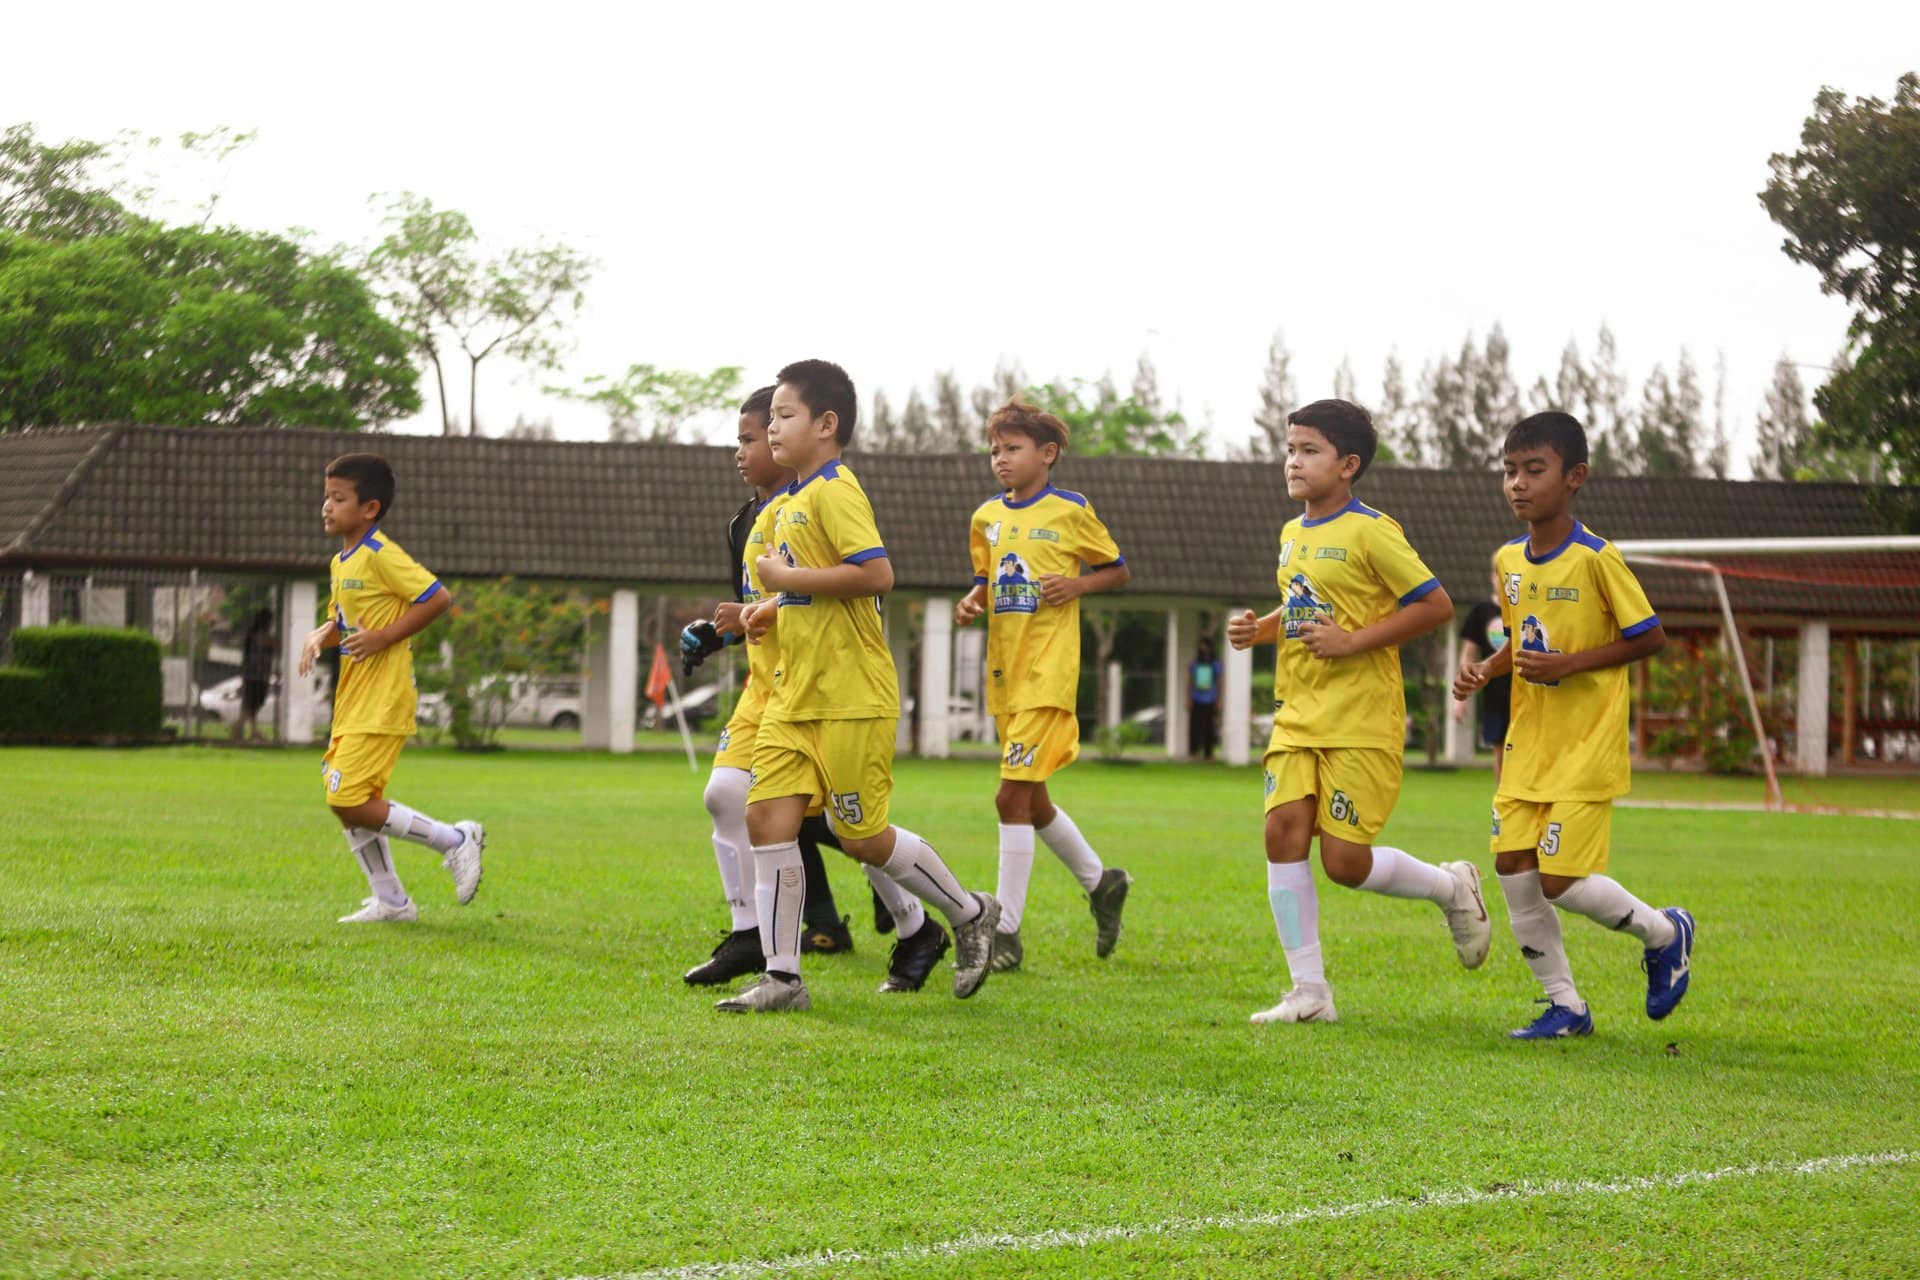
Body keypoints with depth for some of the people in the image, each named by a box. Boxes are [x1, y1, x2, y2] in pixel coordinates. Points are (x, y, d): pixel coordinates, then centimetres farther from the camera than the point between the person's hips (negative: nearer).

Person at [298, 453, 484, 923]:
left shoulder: (381, 556, -14)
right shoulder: (340, 563, 14)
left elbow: (437, 598, -18)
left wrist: (384, 637, -19)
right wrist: (319, 637, 2)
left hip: (380, 702, -10)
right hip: (353, 698, 10)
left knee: (350, 801, -14)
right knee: (348, 802, 11)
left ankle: (455, 840, -3)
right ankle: (389, 901, 21)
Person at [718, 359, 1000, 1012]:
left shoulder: (835, 491, -14)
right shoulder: (792, 501, 16)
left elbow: (877, 574, -26)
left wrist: (788, 579, -19)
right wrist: (776, 611, 9)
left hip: (850, 696, -9)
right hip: (794, 694, 9)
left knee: (862, 837, 0)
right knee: (768, 817, -2)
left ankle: (971, 915, 22)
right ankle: (782, 977, 1)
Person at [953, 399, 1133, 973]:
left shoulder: (1072, 512, -3)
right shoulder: (987, 517, 11)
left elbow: (1118, 570, 6)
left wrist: (1077, 585, -12)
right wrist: (972, 602, 0)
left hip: (1047, 672, -7)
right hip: (1004, 672, 7)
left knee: (1013, 795, -13)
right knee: (1032, 801, 14)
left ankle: (1006, 930, -8)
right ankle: (1101, 881, 36)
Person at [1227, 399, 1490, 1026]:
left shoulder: (1370, 532, -11)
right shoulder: (1292, 534, 13)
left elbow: (1436, 605, -12)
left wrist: (1355, 640, -17)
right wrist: (1259, 629, 7)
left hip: (1361, 721, -7)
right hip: (1297, 716, 7)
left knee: (1345, 861, -9)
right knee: (1283, 832, -7)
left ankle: (1453, 887, 21)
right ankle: (1309, 991, 0)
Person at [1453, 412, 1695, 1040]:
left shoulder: (1597, 559, -15)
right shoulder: (1508, 560, 5)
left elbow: (1650, 638, -10)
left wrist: (1569, 664, -19)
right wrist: (1486, 669, 0)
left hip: (1586, 746, -7)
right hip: (1528, 741, 7)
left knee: (1560, 881, -10)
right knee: (1513, 866, -1)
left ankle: (1666, 932, 18)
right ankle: (1565, 1005, 13)